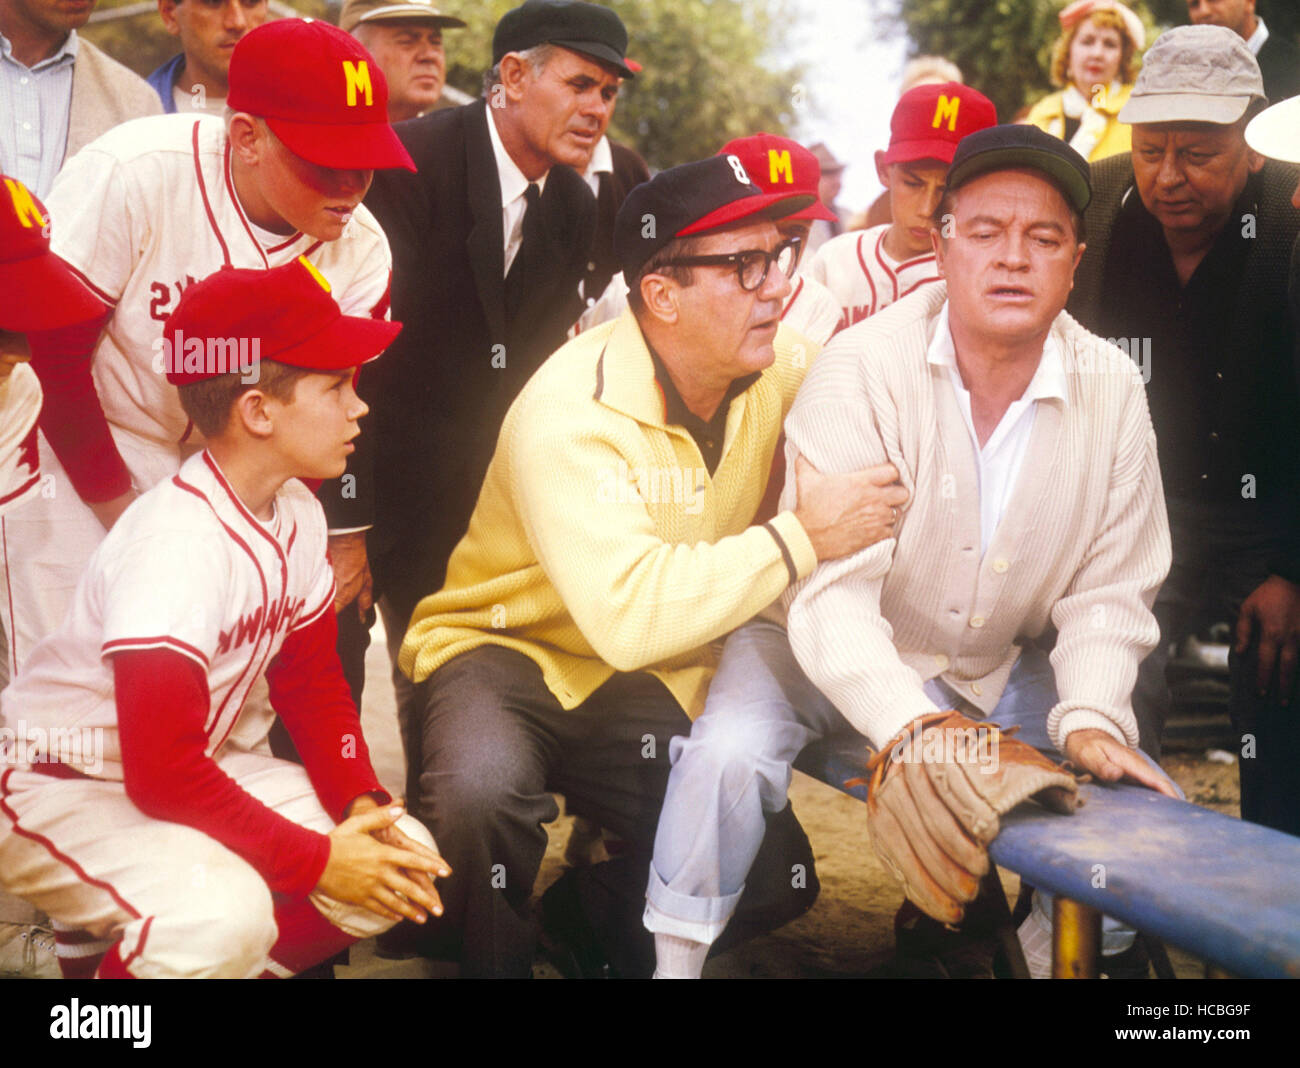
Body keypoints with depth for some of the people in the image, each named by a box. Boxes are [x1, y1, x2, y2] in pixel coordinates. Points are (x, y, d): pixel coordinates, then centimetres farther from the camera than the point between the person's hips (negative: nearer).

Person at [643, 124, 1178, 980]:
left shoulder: (1112, 389, -11)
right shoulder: (862, 369, -23)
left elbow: (1108, 591, -6)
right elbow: (832, 589, -30)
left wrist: (1091, 718, -25)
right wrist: (909, 729, -44)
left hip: (996, 670, 4)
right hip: (834, 654, -4)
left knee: (1146, 803, -8)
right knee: (728, 754, -30)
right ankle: (676, 960, -10)